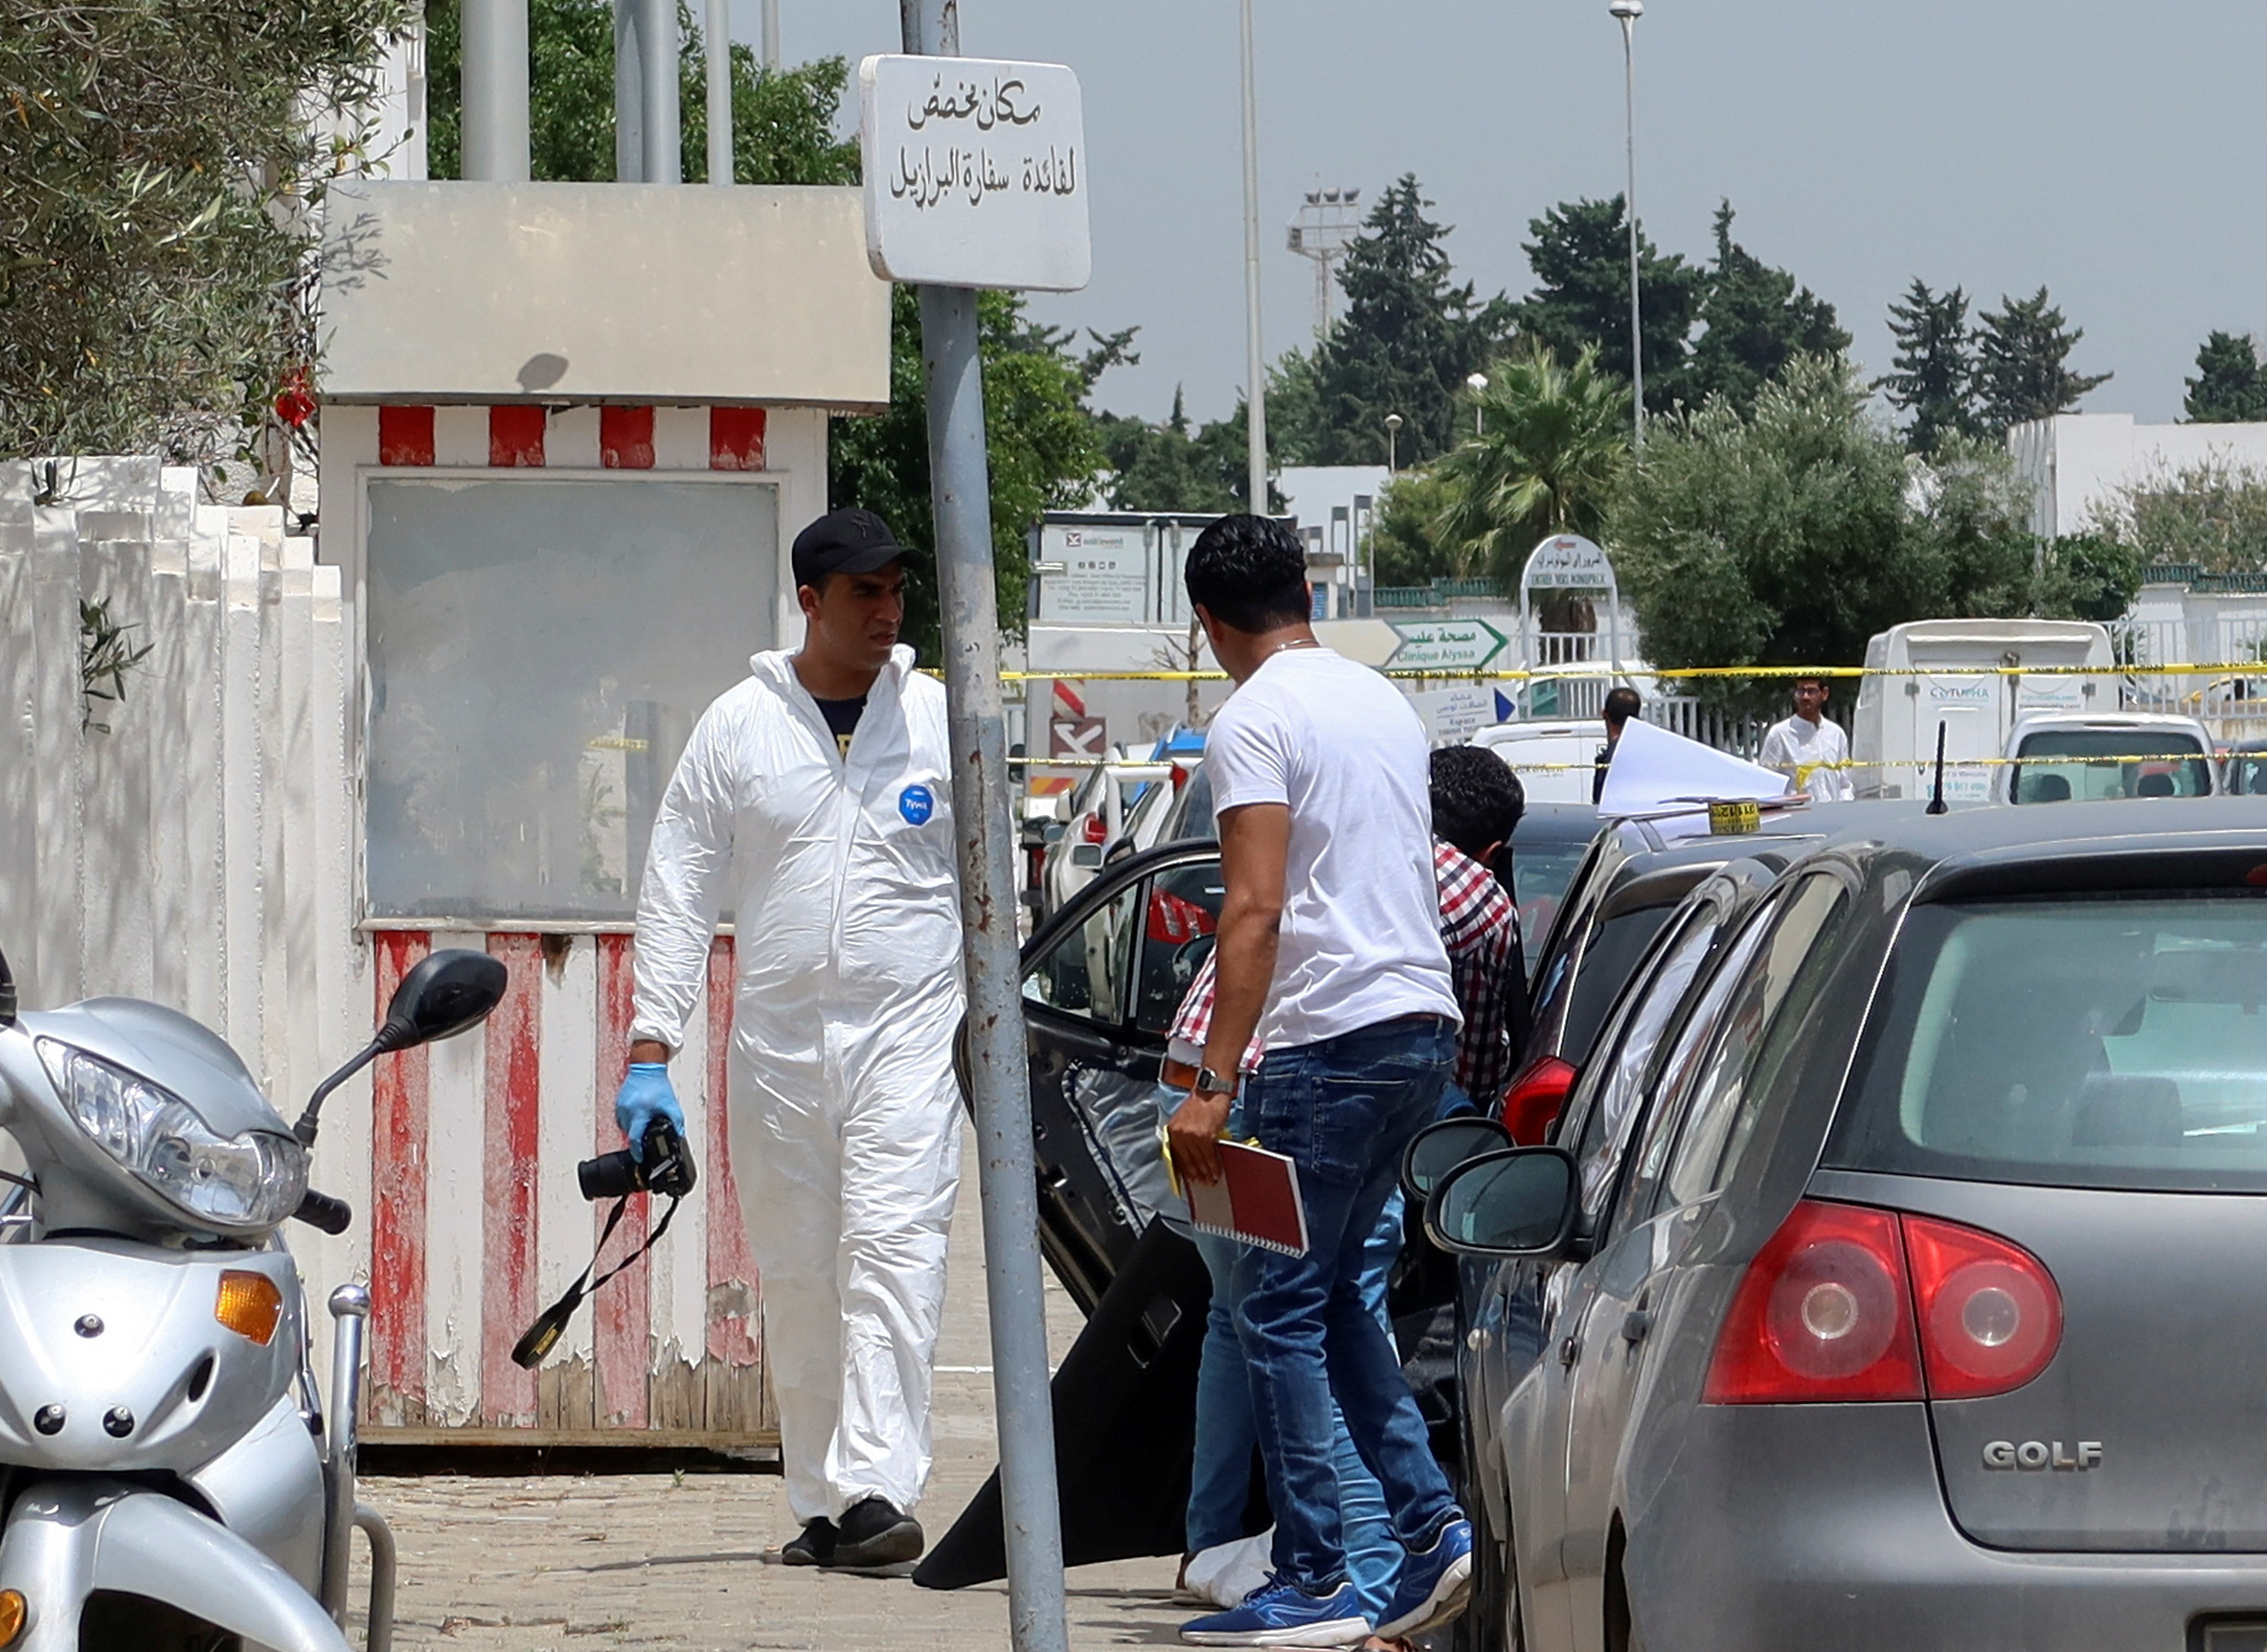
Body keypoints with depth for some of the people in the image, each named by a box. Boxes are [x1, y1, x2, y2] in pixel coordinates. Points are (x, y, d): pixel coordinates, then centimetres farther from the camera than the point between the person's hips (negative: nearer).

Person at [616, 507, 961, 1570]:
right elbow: (677, 888, 6)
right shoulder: (738, 725, 5)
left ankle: (876, 1490, -25)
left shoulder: (939, 719, 5)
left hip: (907, 1032, -2)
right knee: (797, 1278, 5)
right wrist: (649, 1049, -1)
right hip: (777, 1036, 2)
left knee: (892, 1252, -16)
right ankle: (819, 1507, 13)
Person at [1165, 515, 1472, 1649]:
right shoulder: (1385, 704, 17)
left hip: (1331, 1036, -9)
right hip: (1425, 1022, 9)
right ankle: (1430, 1525, 9)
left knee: (1279, 1307, -3)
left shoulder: (1254, 723, -9)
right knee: (1333, 1291, 18)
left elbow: (1255, 909, -18)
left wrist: (1212, 1083, -20)